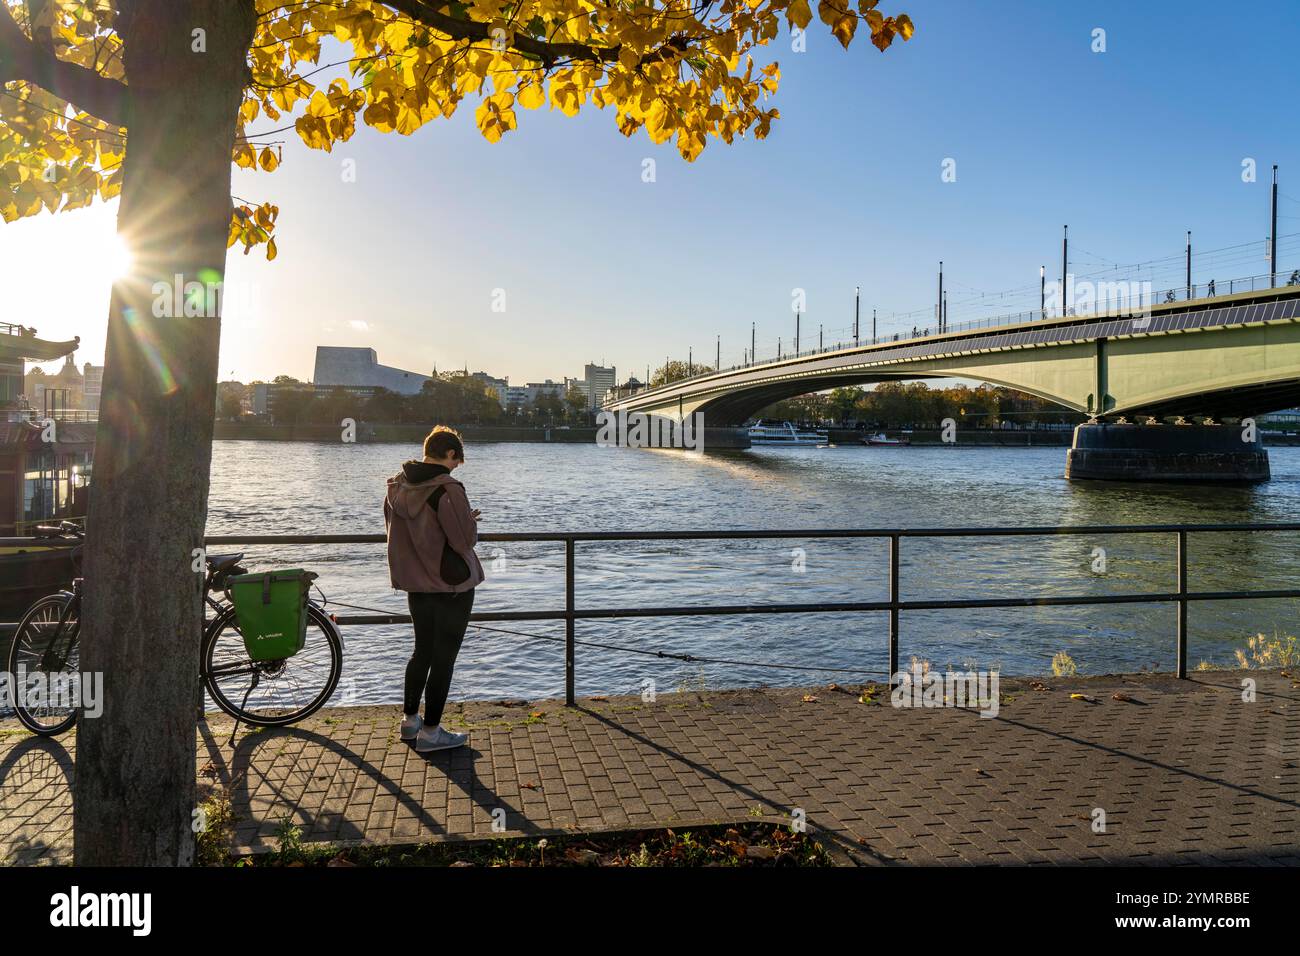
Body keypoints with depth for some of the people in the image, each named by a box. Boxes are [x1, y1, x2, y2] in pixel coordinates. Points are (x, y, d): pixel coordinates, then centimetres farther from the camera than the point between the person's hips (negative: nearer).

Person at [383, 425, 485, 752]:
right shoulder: (447, 489, -21)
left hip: (415, 583, 7)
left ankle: (410, 720, 31)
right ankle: (430, 732, 11)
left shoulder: (396, 487, 3)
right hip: (452, 585, -7)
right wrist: (471, 520, 2)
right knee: (444, 656, 4)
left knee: (422, 650, 21)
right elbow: (466, 539, -20)